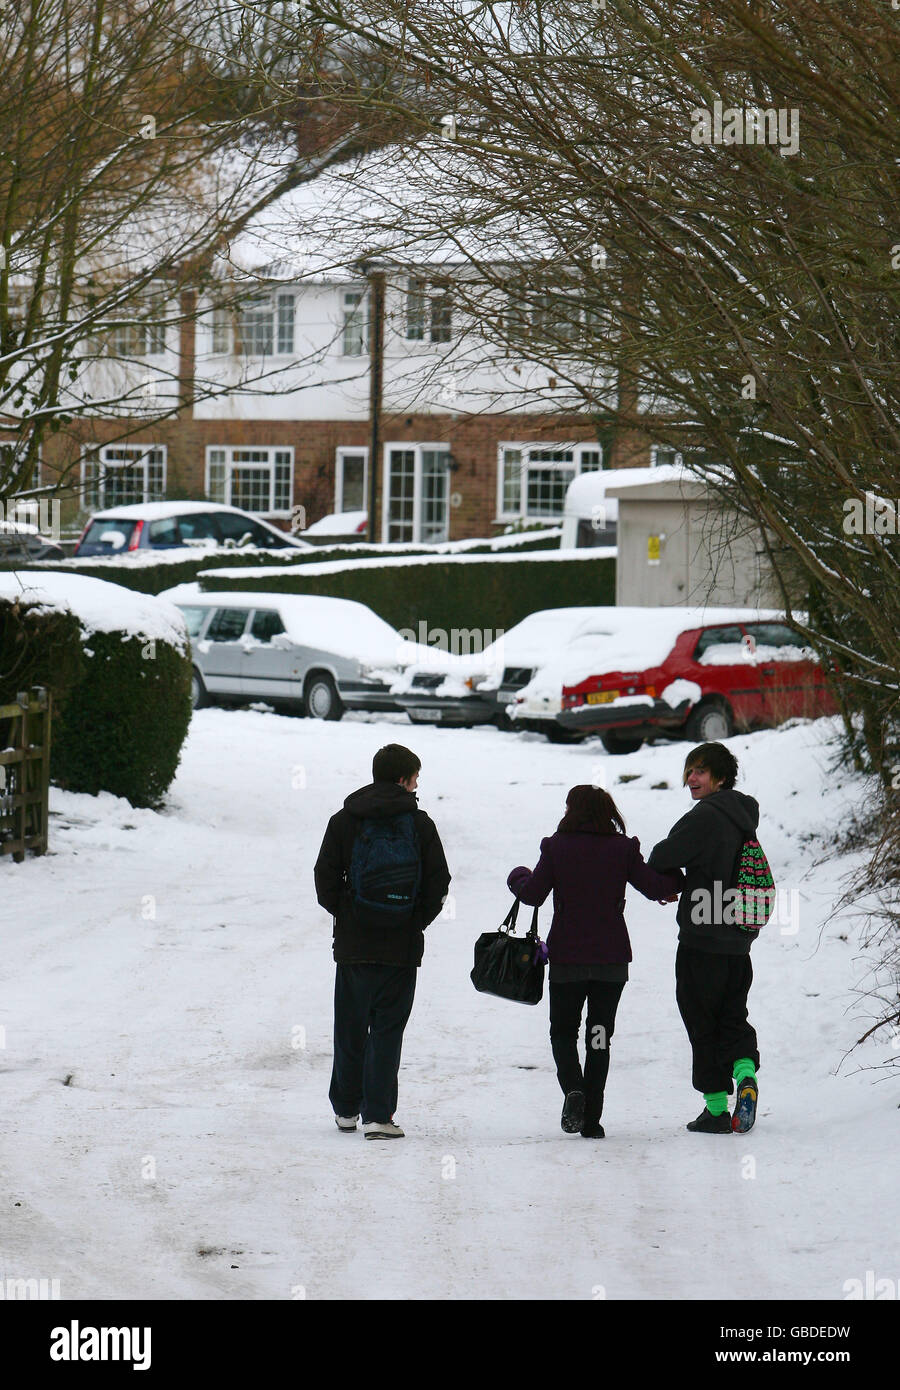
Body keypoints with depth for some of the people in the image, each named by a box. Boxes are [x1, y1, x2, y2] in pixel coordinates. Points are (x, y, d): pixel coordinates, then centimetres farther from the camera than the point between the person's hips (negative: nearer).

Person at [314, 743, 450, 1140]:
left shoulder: (344, 821, 1)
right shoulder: (420, 824, -1)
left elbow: (326, 878, -3)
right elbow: (438, 882, -2)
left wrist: (344, 915, 10)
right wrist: (417, 921, 8)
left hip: (354, 944, 1)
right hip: (402, 945, -1)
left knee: (351, 1028, 14)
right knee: (387, 1030, 1)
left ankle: (345, 1108, 23)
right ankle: (377, 1115, -6)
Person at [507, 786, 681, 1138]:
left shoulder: (556, 847, -5)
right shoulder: (623, 848, -3)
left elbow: (533, 894, -4)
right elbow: (654, 887, -5)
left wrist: (518, 877, 17)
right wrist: (678, 879, 15)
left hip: (567, 958, -1)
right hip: (612, 958, 1)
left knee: (563, 1032, 12)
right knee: (599, 1036, 9)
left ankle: (573, 1088, -16)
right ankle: (591, 1120, 4)